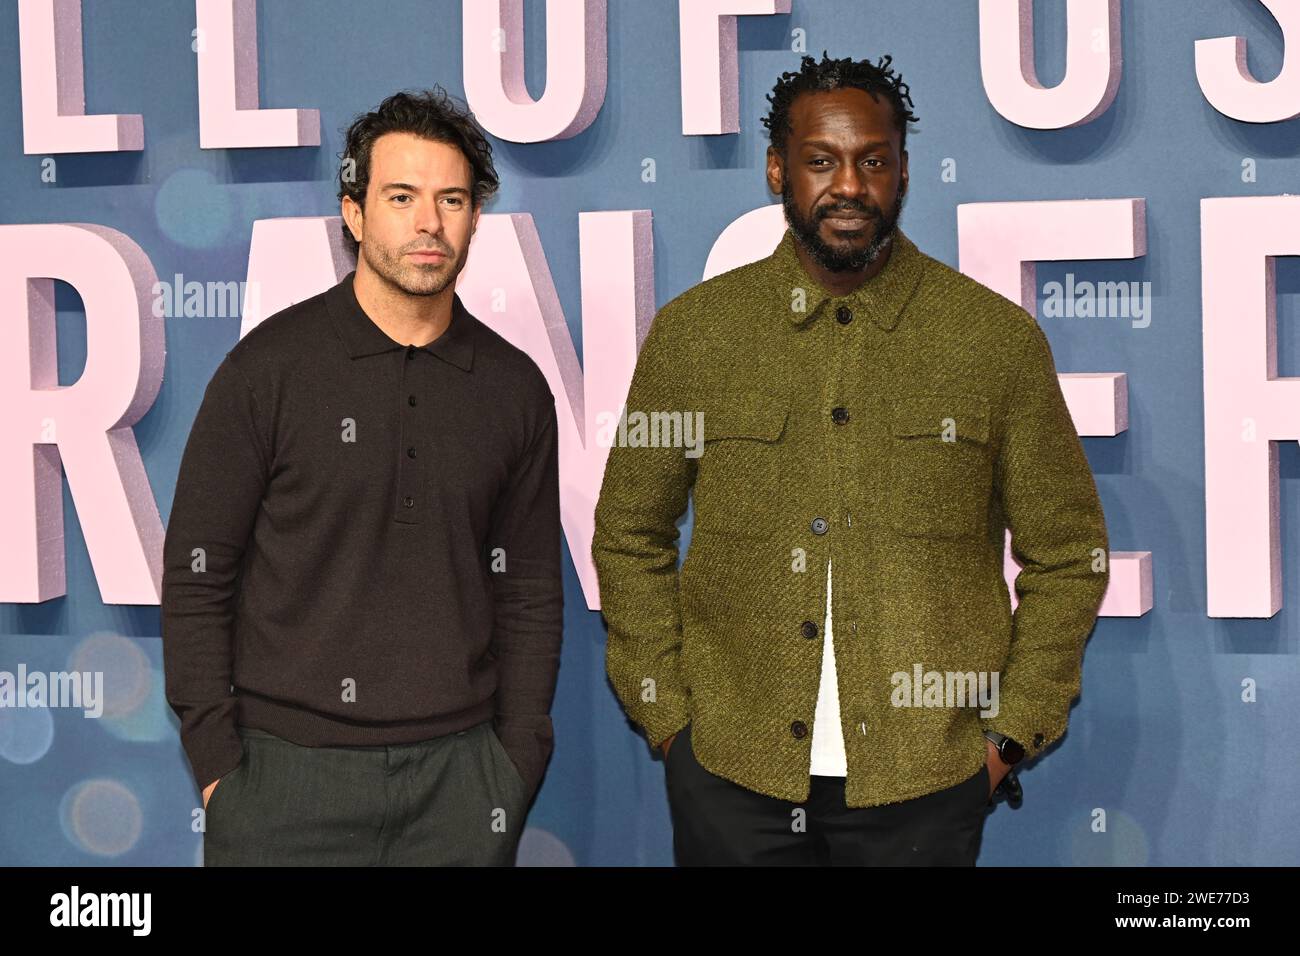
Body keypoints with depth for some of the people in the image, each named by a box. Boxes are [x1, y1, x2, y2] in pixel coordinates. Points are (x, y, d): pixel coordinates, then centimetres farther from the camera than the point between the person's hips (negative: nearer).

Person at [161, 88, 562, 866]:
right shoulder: (271, 365, -3)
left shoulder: (514, 387, 6)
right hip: (288, 772, -2)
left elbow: (530, 592, 10)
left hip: (456, 774, 3)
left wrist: (517, 766, 3)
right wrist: (217, 765, -7)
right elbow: (196, 575, -2)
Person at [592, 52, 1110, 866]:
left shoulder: (999, 338, 1)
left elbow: (1068, 555, 6)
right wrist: (666, 716, 2)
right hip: (732, 774, 1)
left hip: (926, 781, 0)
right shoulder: (692, 332, 3)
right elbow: (629, 538, 9)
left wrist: (1013, 732, -1)